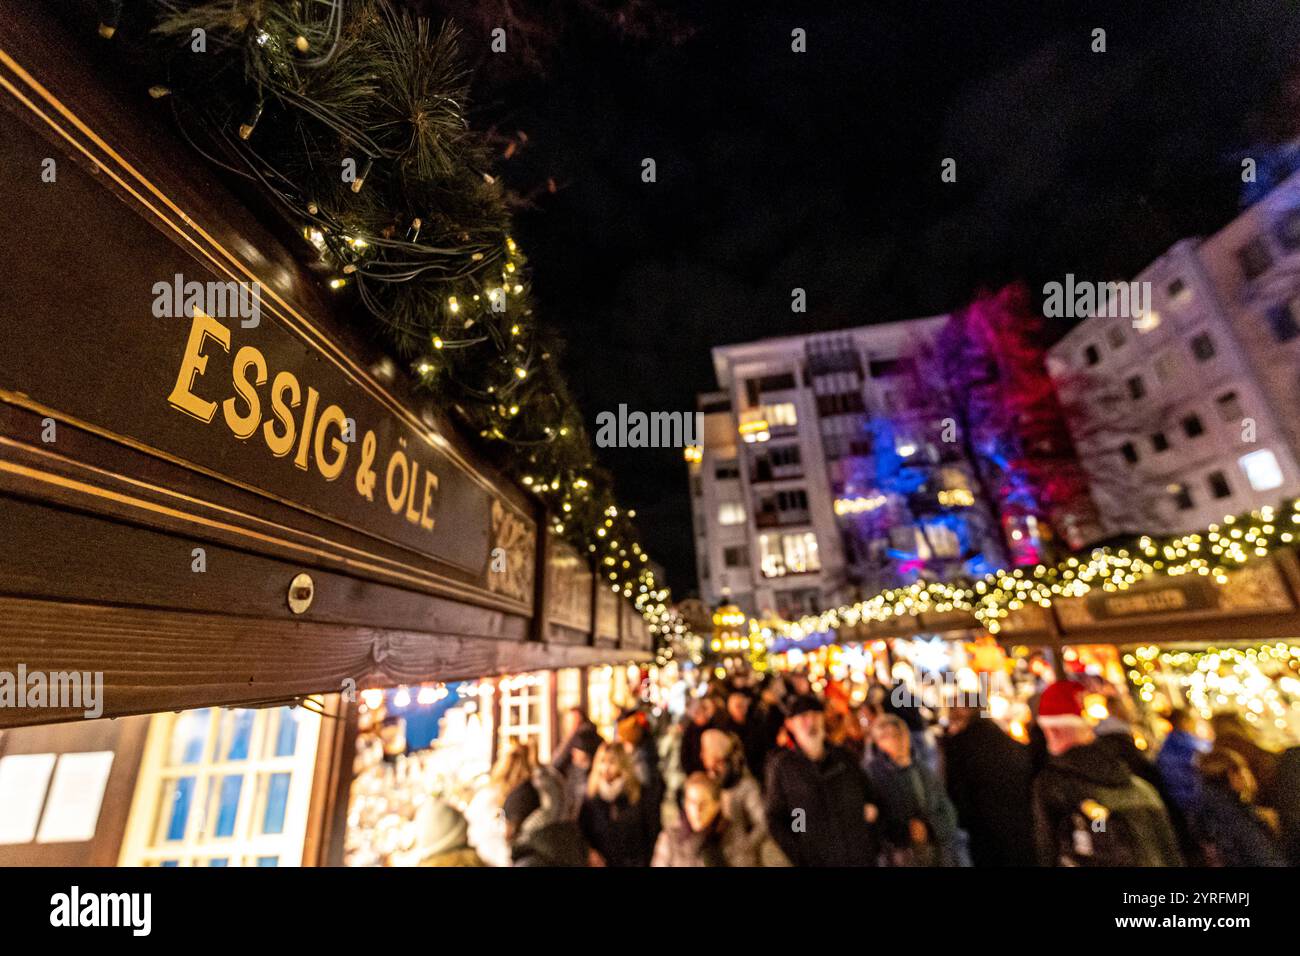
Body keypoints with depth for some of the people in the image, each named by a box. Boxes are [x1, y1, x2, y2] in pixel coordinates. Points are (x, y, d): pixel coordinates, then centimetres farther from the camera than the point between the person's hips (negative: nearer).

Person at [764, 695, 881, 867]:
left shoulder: (841, 756, 4)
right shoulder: (782, 764, -7)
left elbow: (868, 789, 19)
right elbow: (776, 819, -6)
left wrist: (871, 806, 0)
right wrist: (800, 859, -14)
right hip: (819, 860, -3)